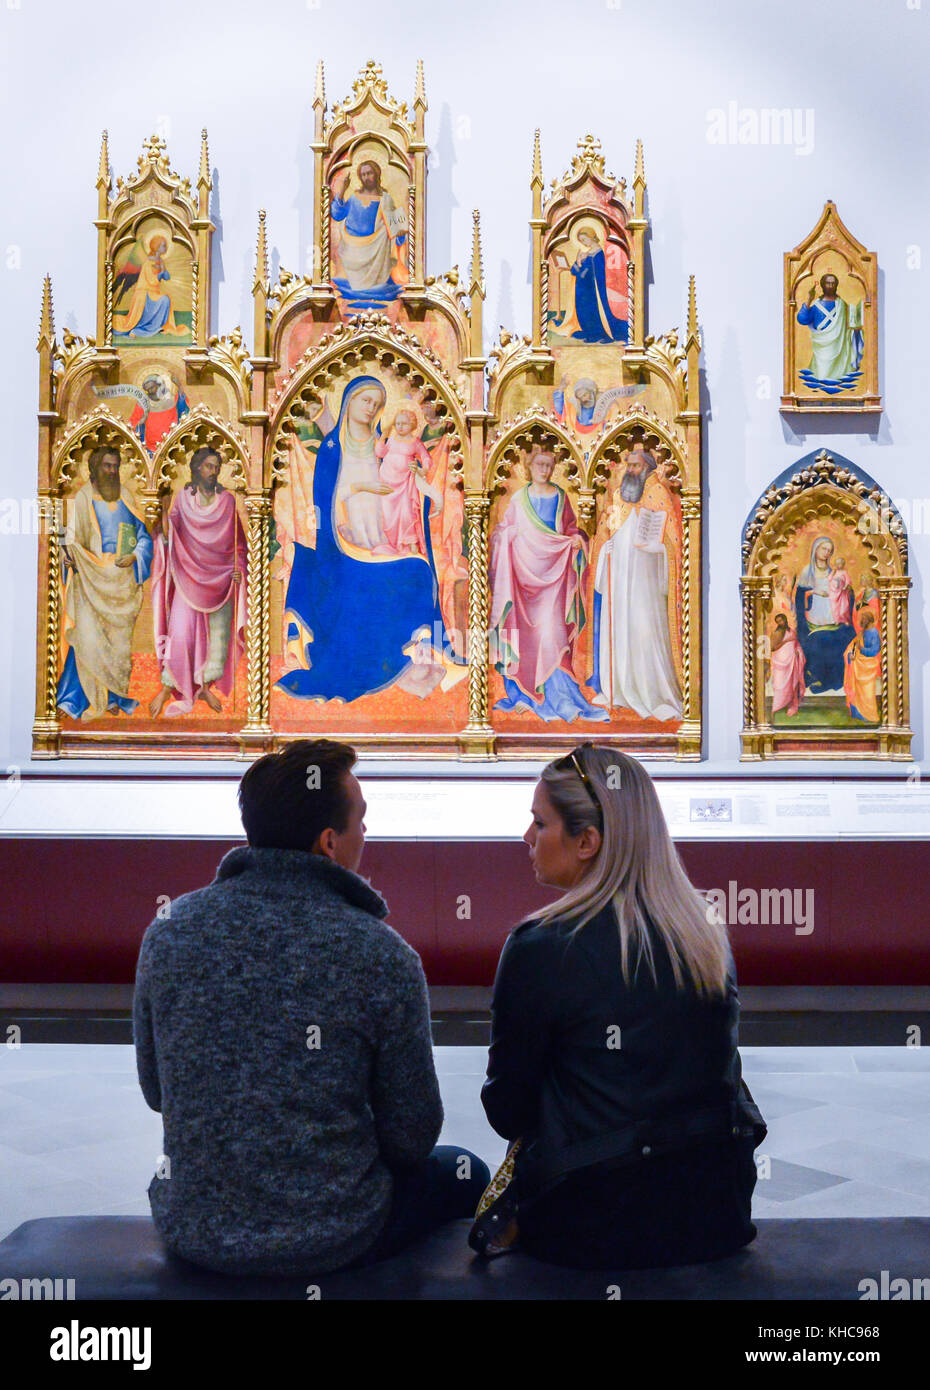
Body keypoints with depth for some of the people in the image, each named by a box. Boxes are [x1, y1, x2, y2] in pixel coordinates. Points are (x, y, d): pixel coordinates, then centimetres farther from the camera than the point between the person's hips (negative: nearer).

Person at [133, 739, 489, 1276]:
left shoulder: (169, 930, -9)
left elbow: (156, 1091, 5)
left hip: (189, 1231, 5)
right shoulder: (382, 955, -20)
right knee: (466, 1173, 25)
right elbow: (413, 1137, -11)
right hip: (331, 1241, -4)